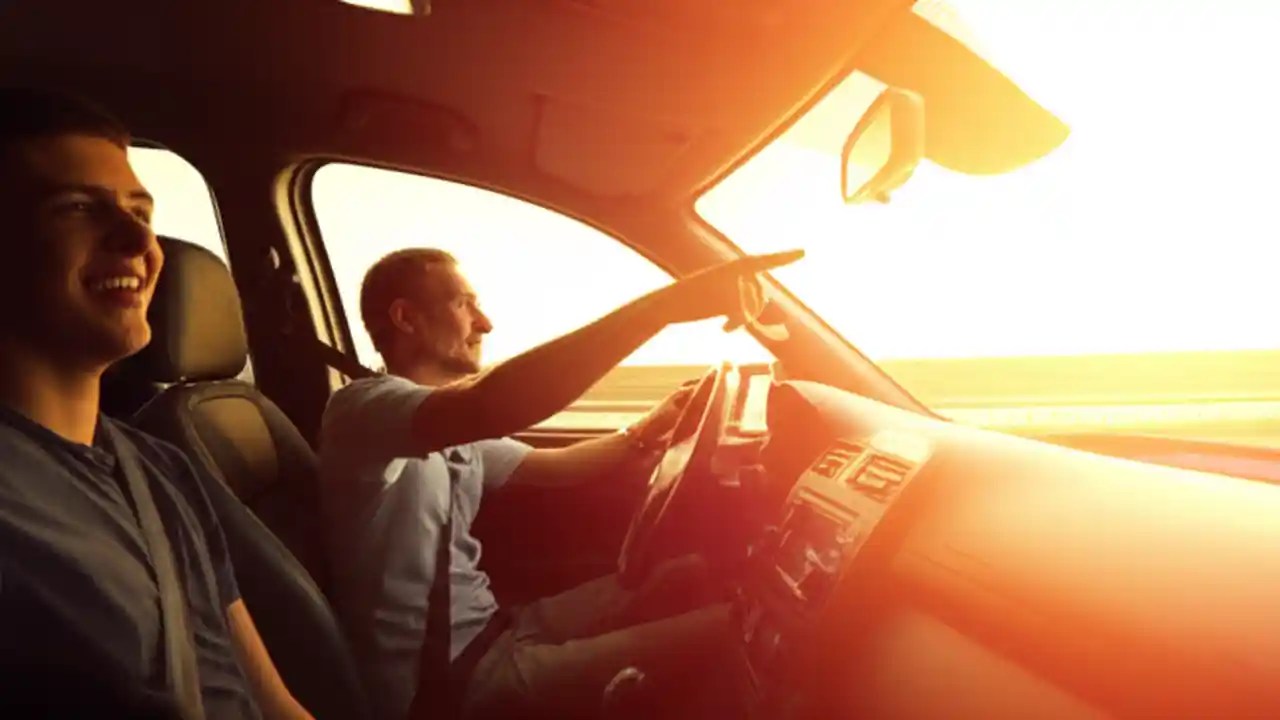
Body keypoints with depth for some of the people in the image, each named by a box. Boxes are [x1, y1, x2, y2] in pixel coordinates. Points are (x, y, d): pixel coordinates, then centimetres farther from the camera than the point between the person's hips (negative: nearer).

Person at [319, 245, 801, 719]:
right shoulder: (362, 408, -17)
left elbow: (555, 466, 21)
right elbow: (492, 406, -37)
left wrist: (650, 431, 7)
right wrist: (667, 303, -40)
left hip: (488, 633, 9)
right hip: (450, 681, -9)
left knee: (687, 582, 6)